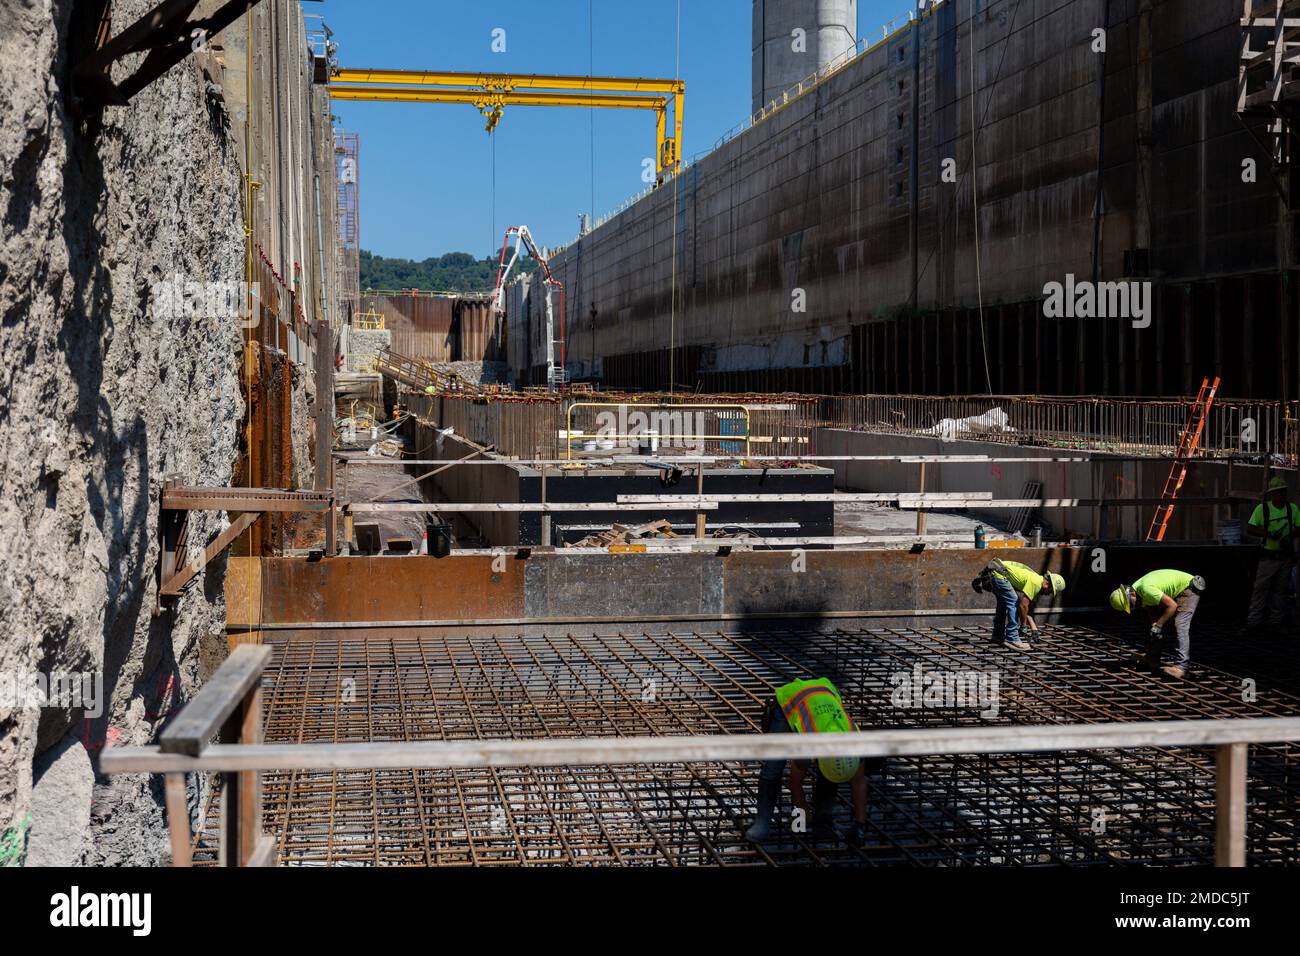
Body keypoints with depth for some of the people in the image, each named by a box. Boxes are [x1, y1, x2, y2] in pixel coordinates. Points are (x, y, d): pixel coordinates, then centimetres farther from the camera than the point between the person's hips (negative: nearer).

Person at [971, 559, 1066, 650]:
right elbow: (1023, 606, -15)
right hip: (998, 572, -11)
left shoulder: (1035, 579, 17)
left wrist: (1034, 628, 20)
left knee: (1003, 602, 24)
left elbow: (1026, 608, 24)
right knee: (1014, 602, -8)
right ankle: (1012, 639, -7)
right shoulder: (1036, 583, -12)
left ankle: (998, 635, 35)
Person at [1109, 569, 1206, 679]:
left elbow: (1172, 605, -30)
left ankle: (1181, 667, -28)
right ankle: (1152, 658, 21)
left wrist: (1158, 626, -24)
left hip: (1189, 588, -10)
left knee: (1180, 626, -23)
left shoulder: (1146, 589, -33)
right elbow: (1152, 611, 9)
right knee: (1156, 622, 11)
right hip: (1176, 593, 10)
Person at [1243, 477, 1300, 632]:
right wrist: (1268, 534, -19)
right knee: (1261, 588, -5)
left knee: (1280, 589, 8)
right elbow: (1249, 529, -6)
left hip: (1286, 556, 3)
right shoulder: (1262, 508, -5)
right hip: (1268, 556, -3)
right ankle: (1254, 621, -2)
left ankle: (1276, 621, 16)